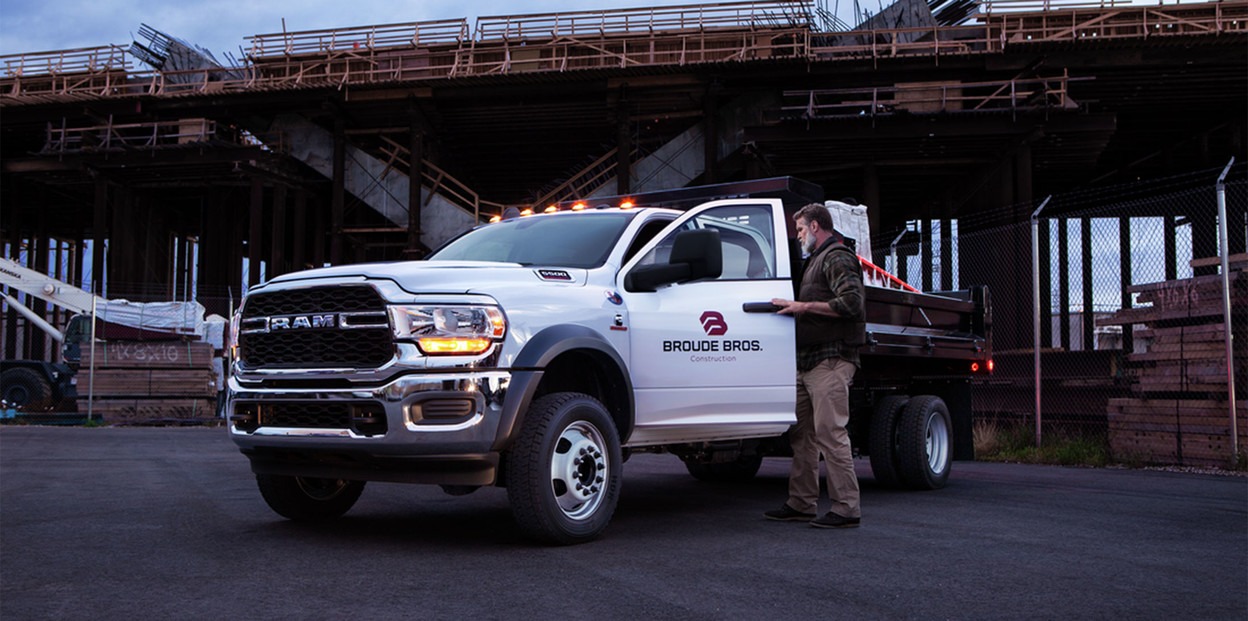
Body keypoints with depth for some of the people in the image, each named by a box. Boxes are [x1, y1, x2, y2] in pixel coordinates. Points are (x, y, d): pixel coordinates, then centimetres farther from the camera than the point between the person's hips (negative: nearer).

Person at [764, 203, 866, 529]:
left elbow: (851, 302, -19)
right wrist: (797, 307, 16)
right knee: (802, 434, 11)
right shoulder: (816, 260, 25)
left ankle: (847, 508, -8)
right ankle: (801, 504, 17)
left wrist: (803, 306, -17)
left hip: (830, 361, -11)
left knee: (830, 432, -11)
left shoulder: (838, 258, -7)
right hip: (809, 361, 11)